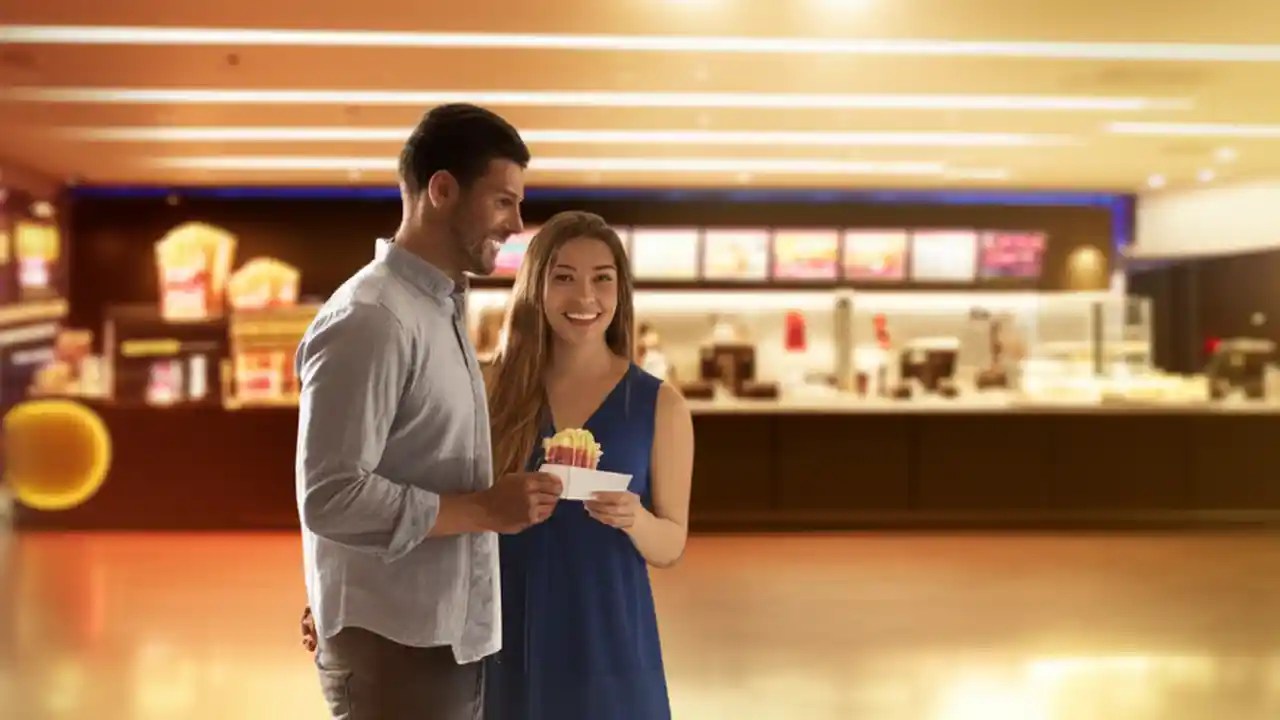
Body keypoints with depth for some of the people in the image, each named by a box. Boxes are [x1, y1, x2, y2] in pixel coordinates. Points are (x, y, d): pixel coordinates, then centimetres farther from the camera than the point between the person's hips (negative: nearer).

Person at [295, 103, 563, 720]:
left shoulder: (442, 308, 12)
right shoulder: (370, 320, -16)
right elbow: (331, 496, -22)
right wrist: (484, 509, -18)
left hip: (452, 640, 9)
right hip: (393, 647, -8)